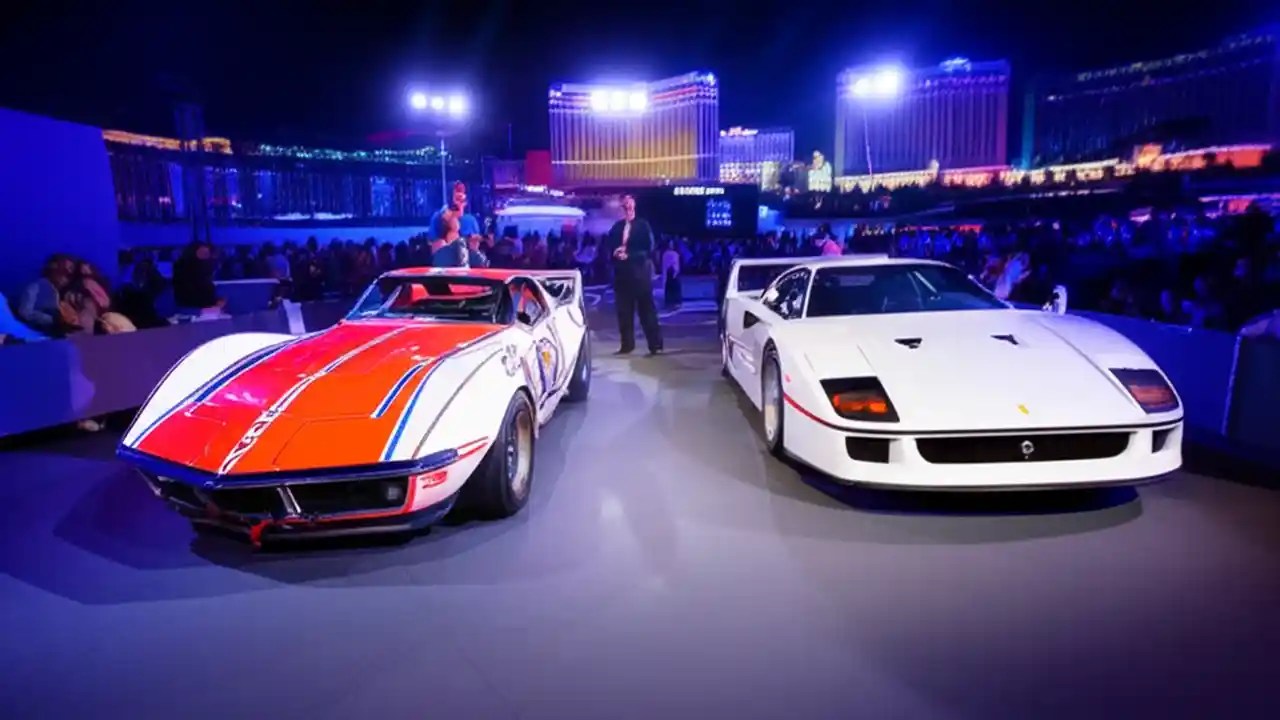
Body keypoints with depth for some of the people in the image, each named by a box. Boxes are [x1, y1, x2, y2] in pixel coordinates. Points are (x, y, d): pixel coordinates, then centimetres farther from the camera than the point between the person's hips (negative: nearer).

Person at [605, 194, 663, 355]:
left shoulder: (643, 225, 2)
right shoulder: (616, 227, 13)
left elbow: (648, 249, -7)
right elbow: (610, 248, 12)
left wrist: (629, 255, -16)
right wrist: (616, 253, -10)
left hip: (640, 273, -4)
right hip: (622, 273, 4)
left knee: (647, 309, -2)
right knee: (624, 311, 5)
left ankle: (655, 344, 1)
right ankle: (627, 344, 13)